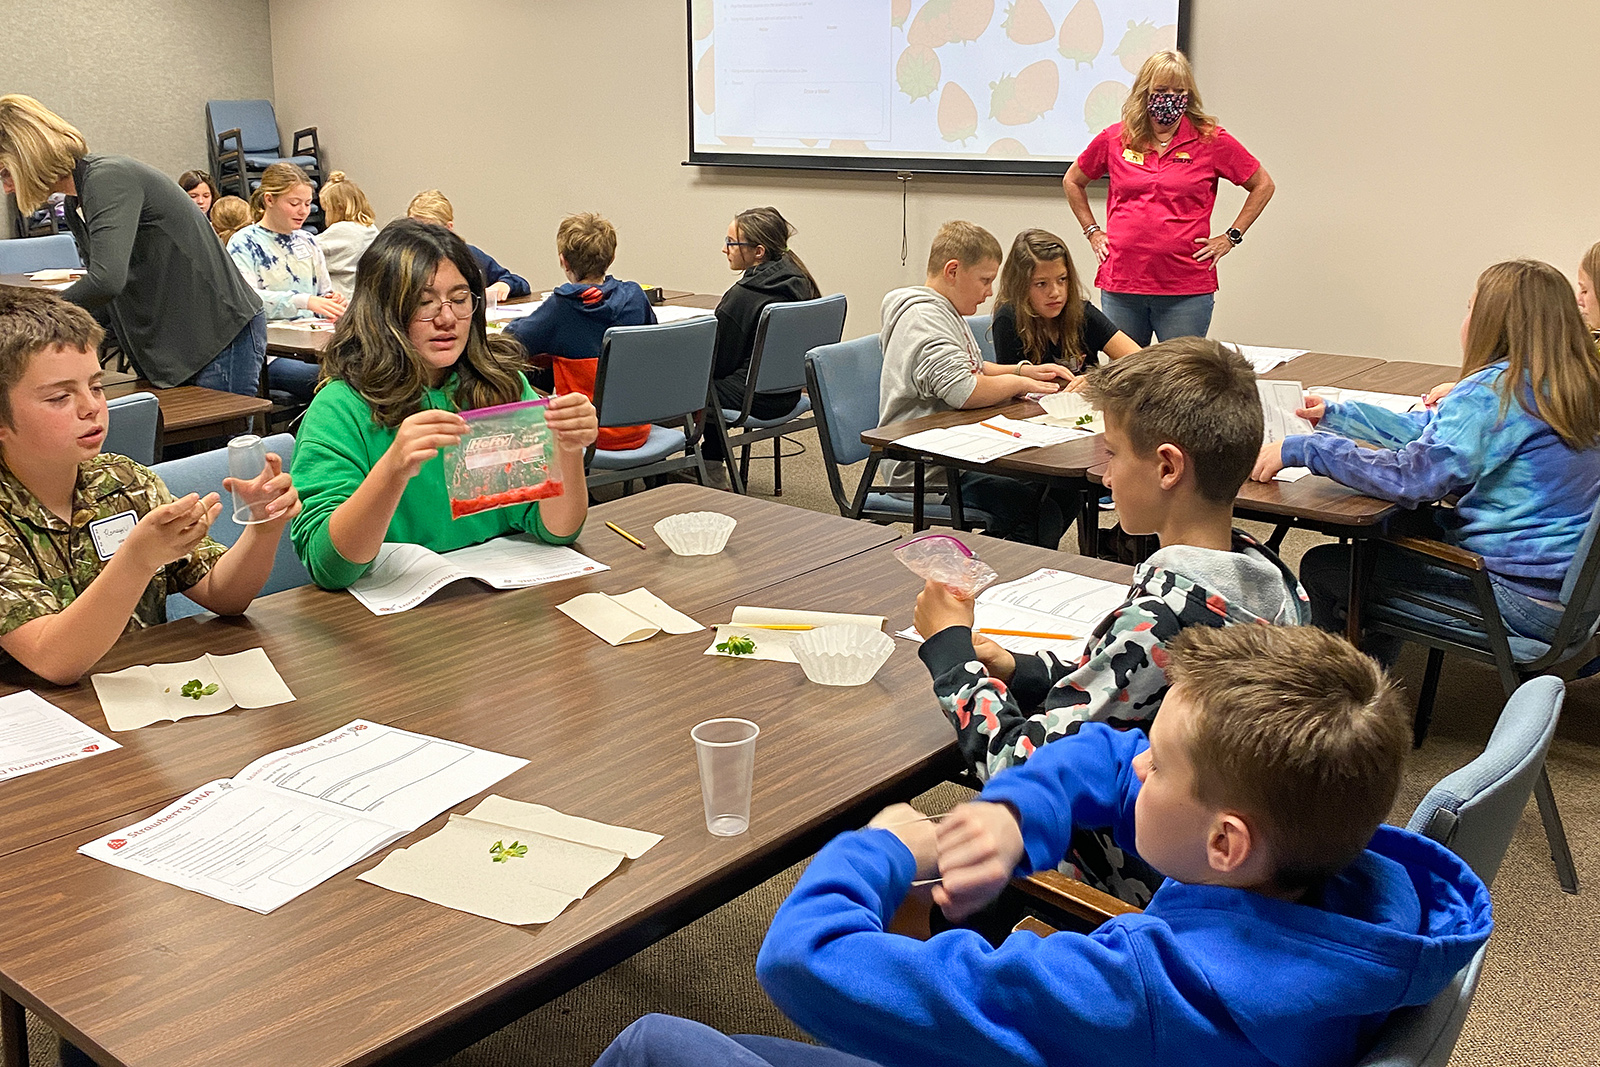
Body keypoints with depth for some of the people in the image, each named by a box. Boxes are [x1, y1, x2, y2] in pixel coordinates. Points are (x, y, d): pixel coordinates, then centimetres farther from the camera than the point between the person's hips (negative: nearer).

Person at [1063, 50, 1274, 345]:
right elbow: (1072, 181, 23)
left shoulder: (1212, 140, 2)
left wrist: (1231, 237, 5)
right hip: (1120, 285, 2)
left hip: (1187, 290, -2)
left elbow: (1263, 185, 12)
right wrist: (1093, 232, 14)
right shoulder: (1114, 139, 7)